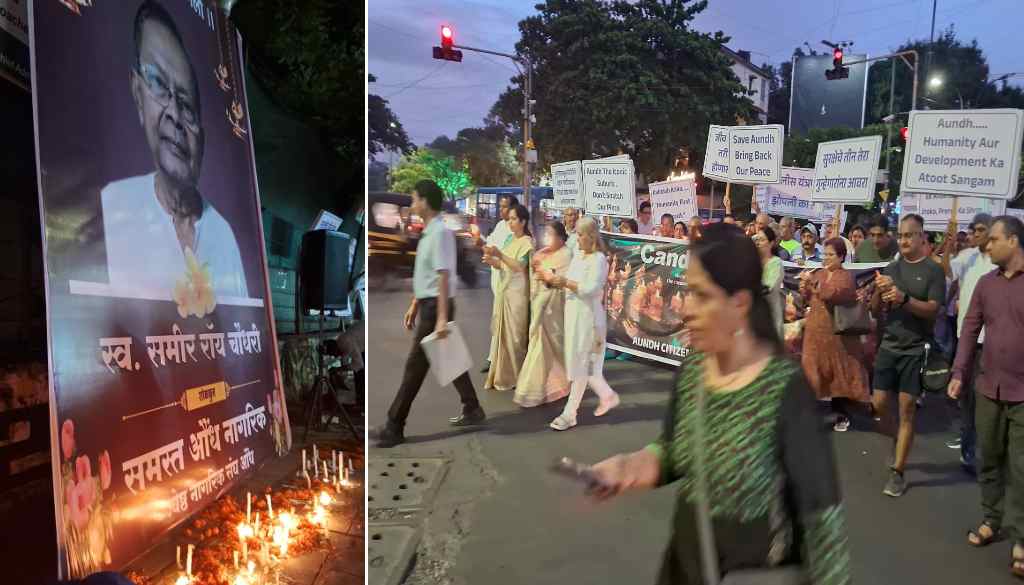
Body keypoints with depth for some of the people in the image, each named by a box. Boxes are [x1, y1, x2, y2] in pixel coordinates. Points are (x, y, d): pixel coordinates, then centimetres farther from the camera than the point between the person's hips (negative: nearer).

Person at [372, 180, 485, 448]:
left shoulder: (440, 232, -17)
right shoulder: (428, 232, 12)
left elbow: (444, 276, -22)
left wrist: (442, 318, -25)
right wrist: (414, 306, 22)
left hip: (436, 305, -10)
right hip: (427, 304, 10)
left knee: (415, 366, -4)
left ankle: (394, 428, 4)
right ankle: (472, 410, 28)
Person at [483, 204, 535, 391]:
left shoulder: (527, 242, -8)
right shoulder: (510, 240, 13)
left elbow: (519, 266, -20)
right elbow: (504, 266, 14)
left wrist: (500, 255, -27)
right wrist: (492, 261, -5)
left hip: (517, 294, -7)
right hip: (503, 291, 7)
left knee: (514, 335, -1)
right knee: (501, 333, 9)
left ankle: (515, 377, 11)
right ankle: (501, 375, 17)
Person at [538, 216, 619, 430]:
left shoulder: (598, 259, -12)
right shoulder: (578, 257, 13)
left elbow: (591, 289, -22)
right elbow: (569, 282, 13)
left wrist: (566, 282, -24)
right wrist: (552, 279, -3)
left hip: (588, 316, -8)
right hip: (573, 314, 8)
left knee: (581, 365, -1)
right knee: (583, 364, 14)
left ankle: (569, 414, 6)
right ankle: (608, 395, 33)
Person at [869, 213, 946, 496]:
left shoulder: (933, 270, -4)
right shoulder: (891, 267, 7)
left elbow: (933, 310, -13)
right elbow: (875, 310, 7)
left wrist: (904, 298, -28)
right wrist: (879, 291, -14)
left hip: (916, 351, -4)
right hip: (888, 347, 4)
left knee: (907, 410, -1)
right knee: (878, 405, 5)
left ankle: (898, 473, 6)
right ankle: (898, 442, 35)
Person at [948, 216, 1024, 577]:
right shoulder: (986, 283, 6)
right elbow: (970, 328, 7)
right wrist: (959, 373, 1)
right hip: (988, 388, 4)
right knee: (988, 460, 14)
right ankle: (992, 519, 29)